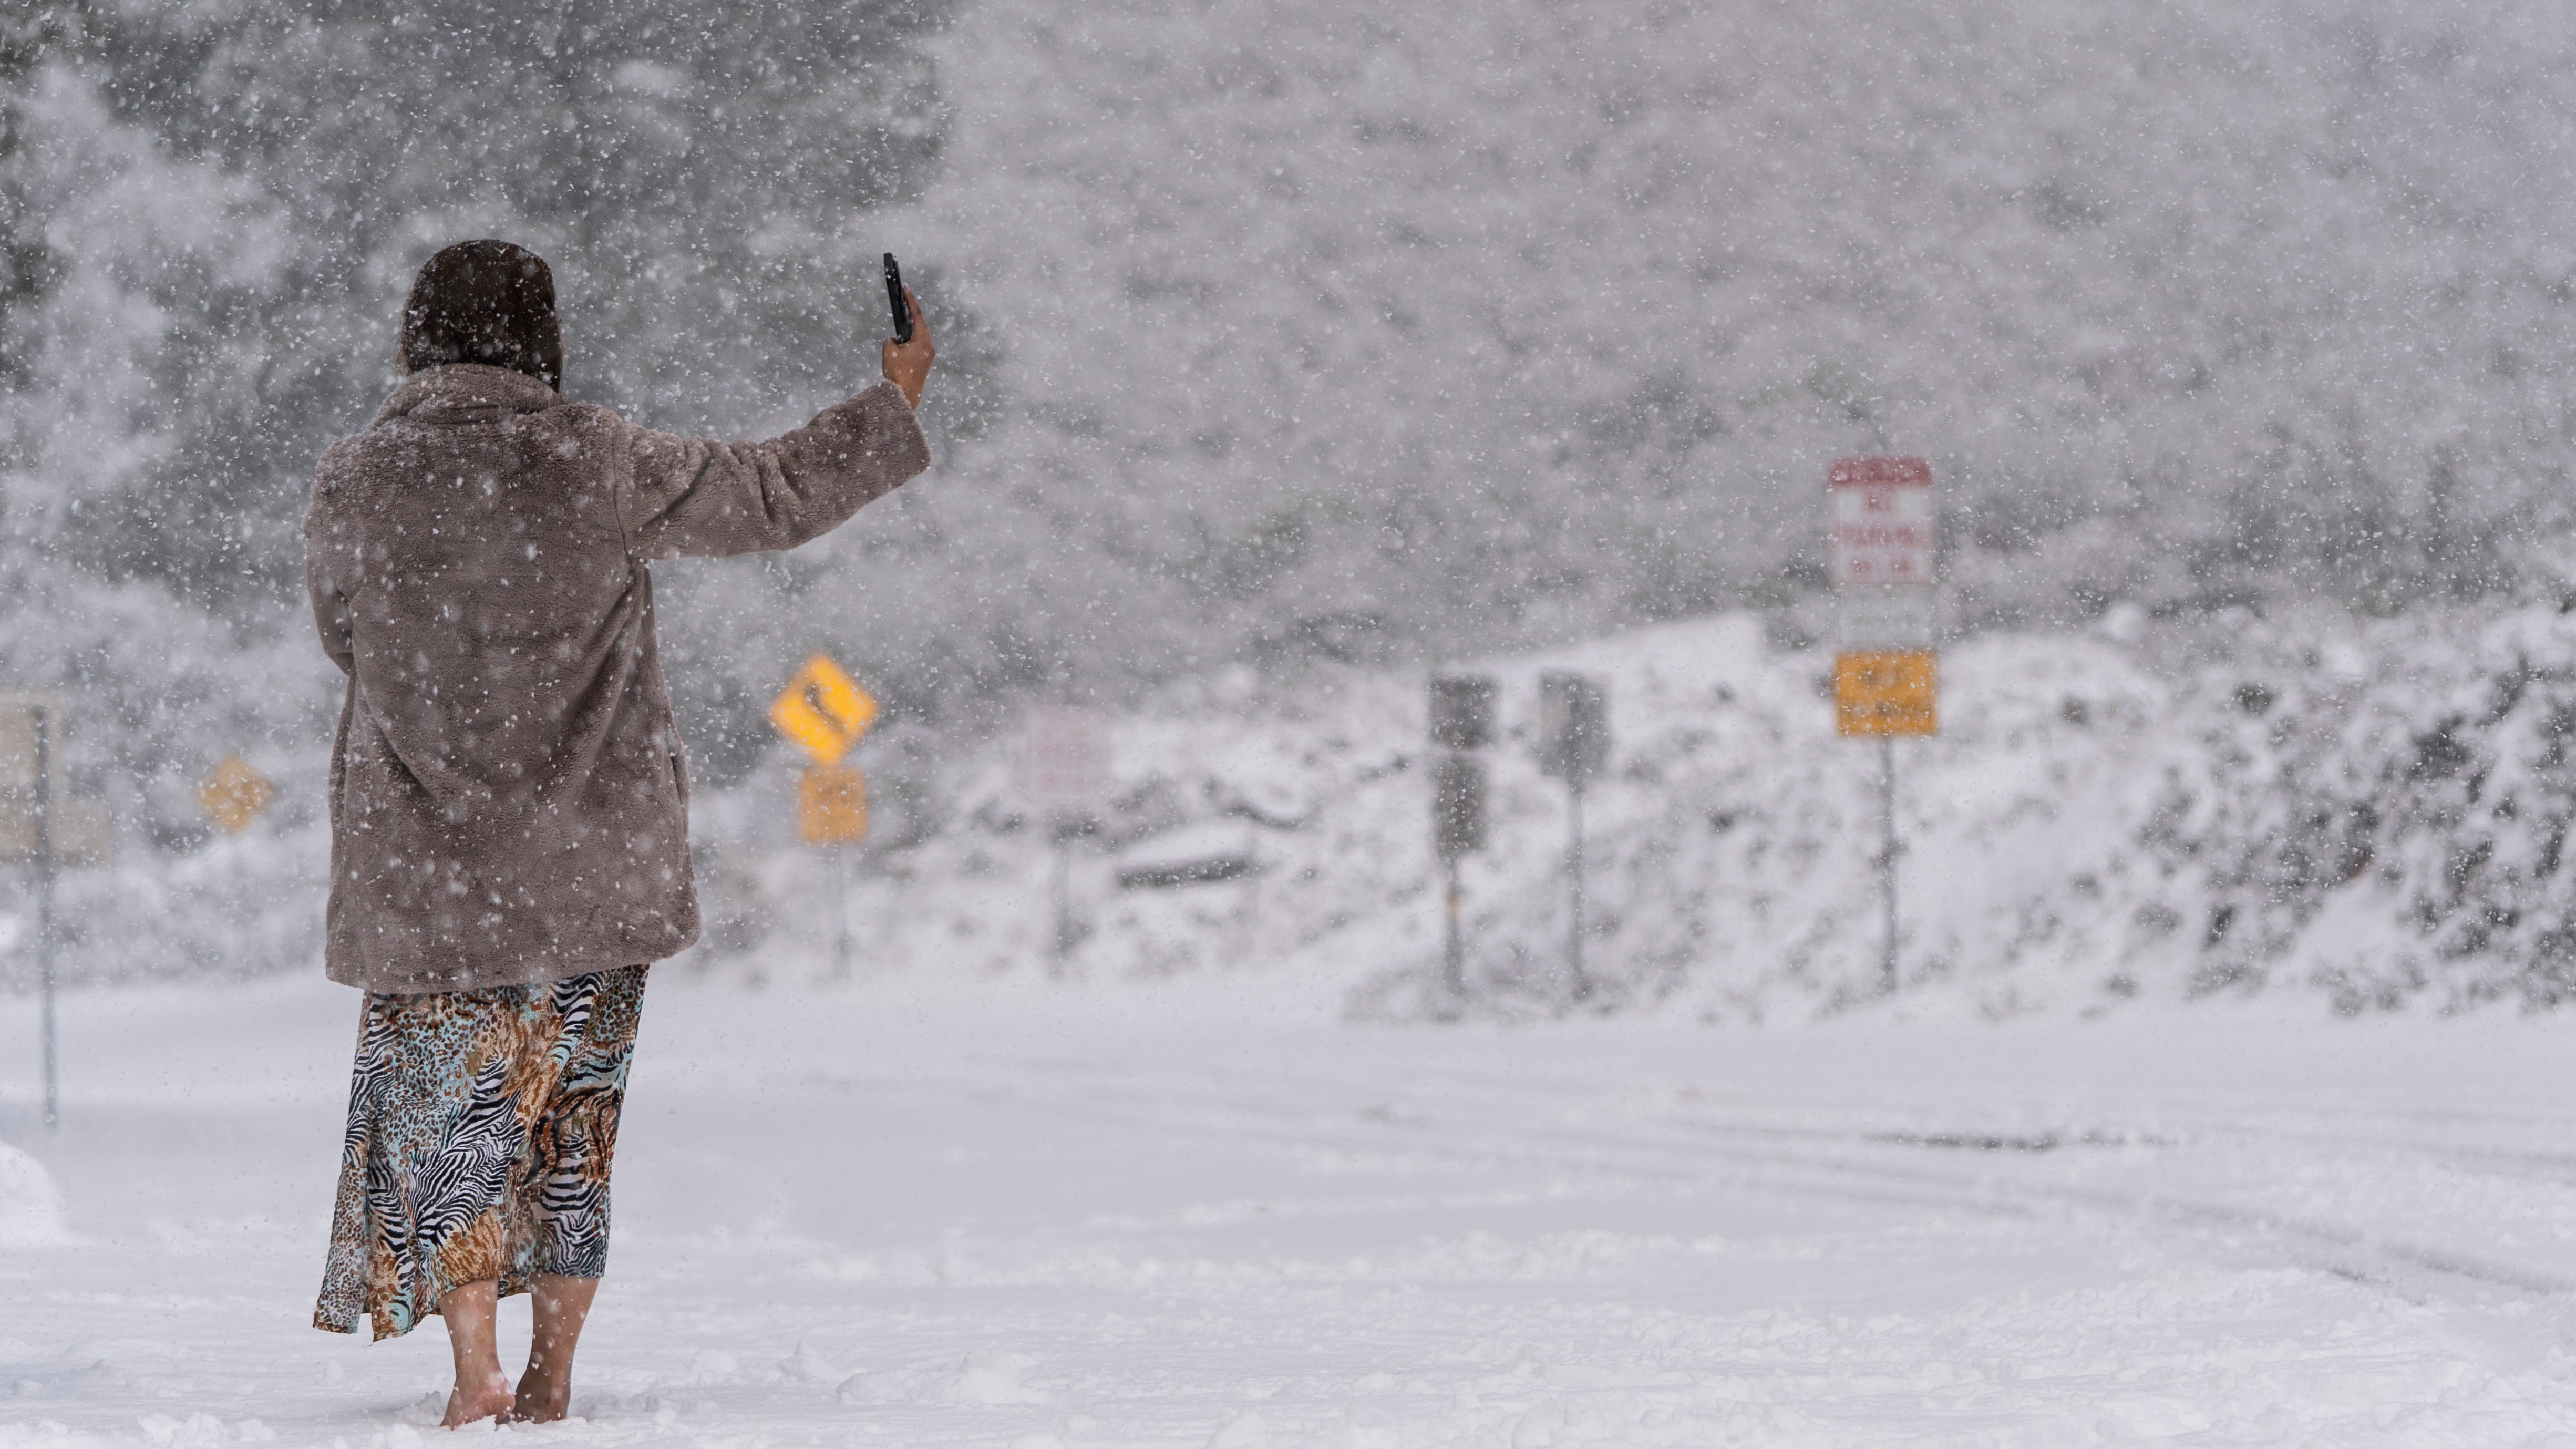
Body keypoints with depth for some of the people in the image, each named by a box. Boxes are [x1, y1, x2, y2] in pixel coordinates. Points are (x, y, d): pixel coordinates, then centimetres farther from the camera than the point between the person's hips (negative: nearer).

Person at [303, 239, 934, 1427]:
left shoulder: (349, 483, -4)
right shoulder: (598, 465, -8)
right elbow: (776, 499, 2)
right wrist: (896, 401, 16)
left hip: (424, 861, 0)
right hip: (595, 862, 0)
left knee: (446, 1107, 7)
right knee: (573, 1113, 11)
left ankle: (476, 1372, -5)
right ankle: (550, 1379, 13)